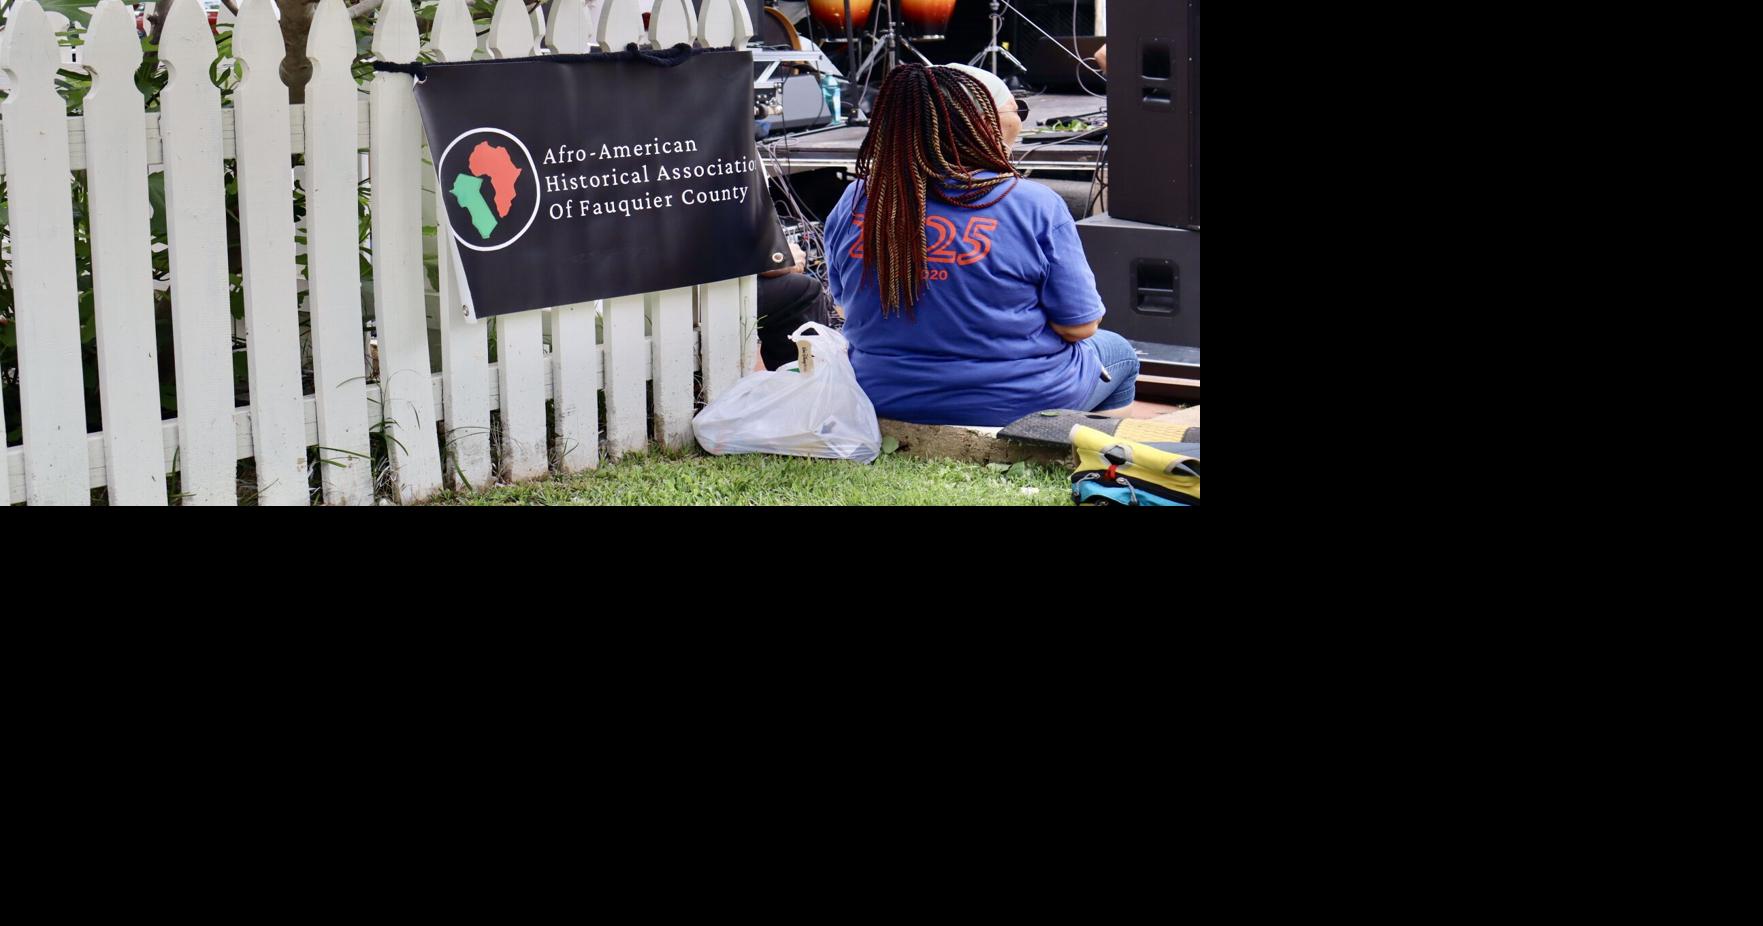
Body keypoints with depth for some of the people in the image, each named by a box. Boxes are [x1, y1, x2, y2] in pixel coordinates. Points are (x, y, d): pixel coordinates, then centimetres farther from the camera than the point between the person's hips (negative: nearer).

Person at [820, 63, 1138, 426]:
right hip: (1011, 406, -5)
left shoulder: (855, 202, -5)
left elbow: (844, 301, 8)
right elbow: (1079, 326, -14)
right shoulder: (1035, 206, -18)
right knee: (1119, 353, 28)